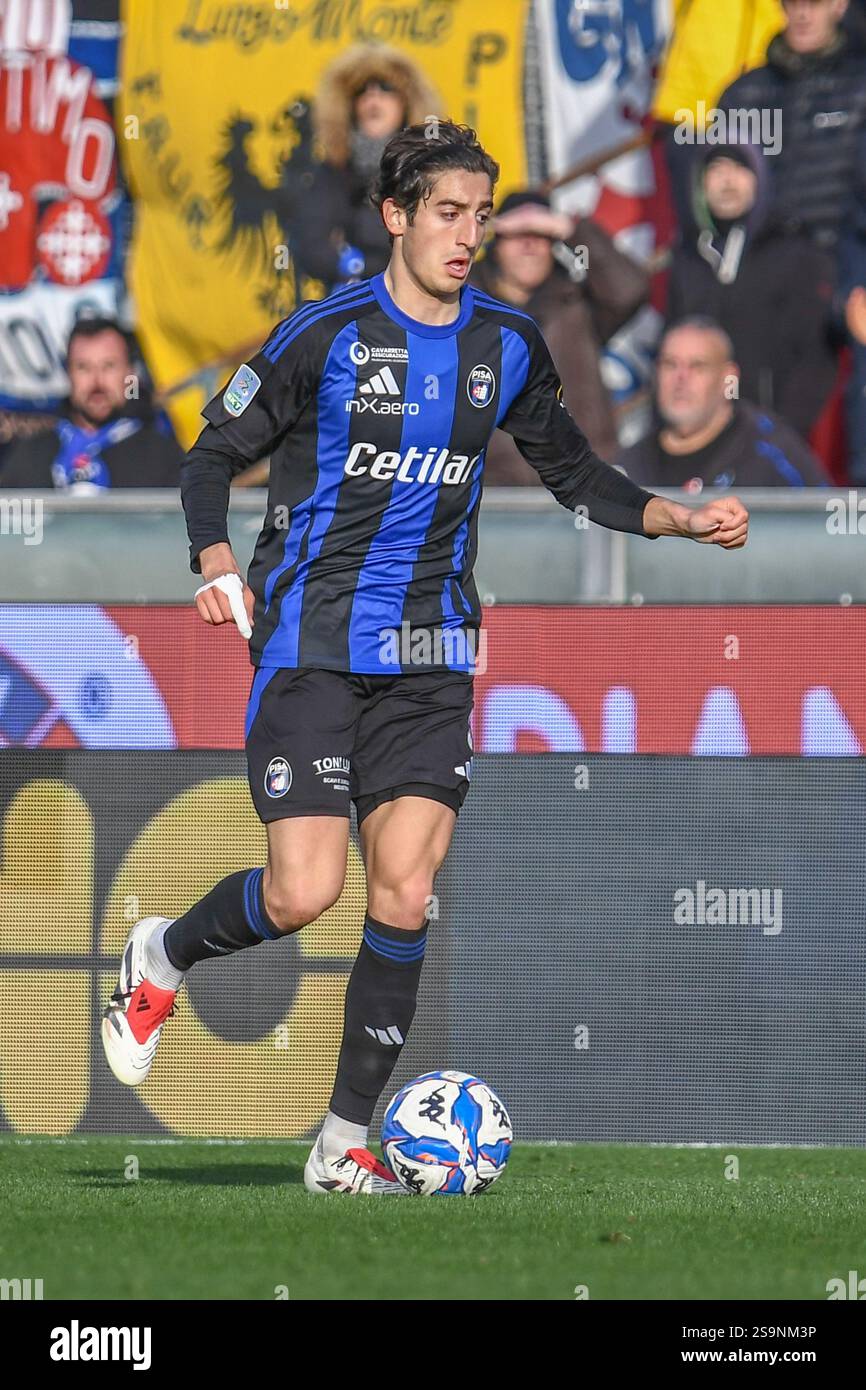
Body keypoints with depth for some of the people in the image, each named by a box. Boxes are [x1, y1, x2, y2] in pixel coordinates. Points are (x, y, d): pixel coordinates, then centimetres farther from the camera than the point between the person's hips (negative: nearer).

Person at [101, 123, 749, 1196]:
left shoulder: (508, 347, 7)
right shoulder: (328, 333, -6)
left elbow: (575, 475, 20)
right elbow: (214, 453, 0)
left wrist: (684, 520, 6)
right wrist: (215, 563, -17)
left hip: (428, 662, 4)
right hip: (310, 649, -4)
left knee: (404, 894, -7)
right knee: (302, 894, -13)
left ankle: (346, 1144, 2)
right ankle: (162, 957, 21)